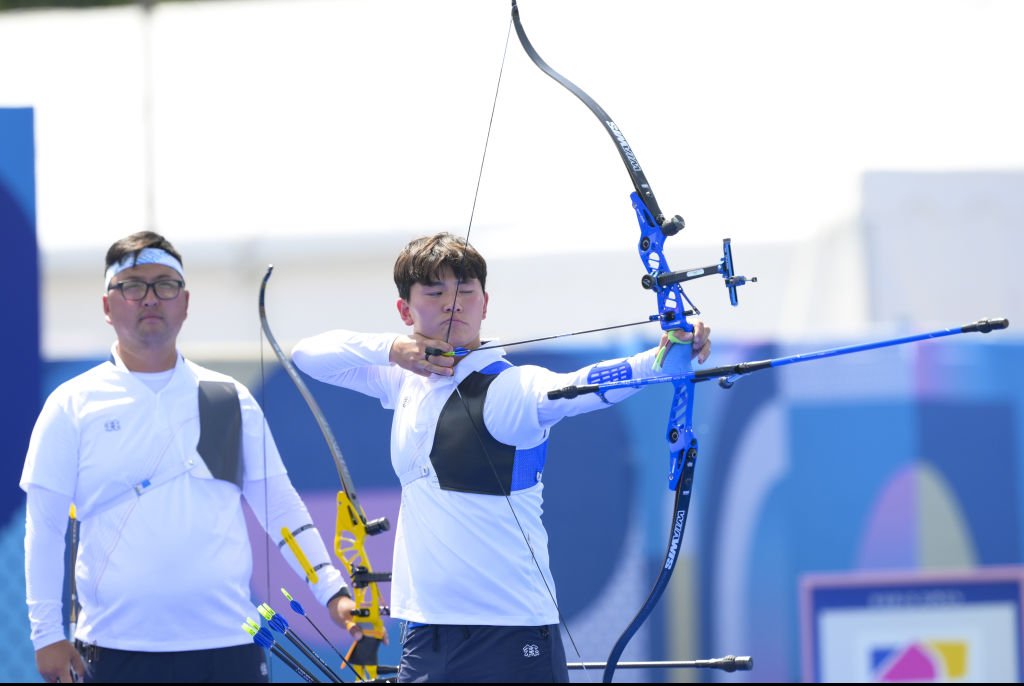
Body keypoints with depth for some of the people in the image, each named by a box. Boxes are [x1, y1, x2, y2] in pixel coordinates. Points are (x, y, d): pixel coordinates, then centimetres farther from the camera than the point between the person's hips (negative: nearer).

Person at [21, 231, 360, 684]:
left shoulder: (231, 400, 11)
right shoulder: (72, 406, 4)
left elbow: (281, 508, 12)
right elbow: (44, 528, 3)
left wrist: (332, 591, 3)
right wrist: (46, 634, -3)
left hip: (227, 645, 2)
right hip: (117, 646, -2)